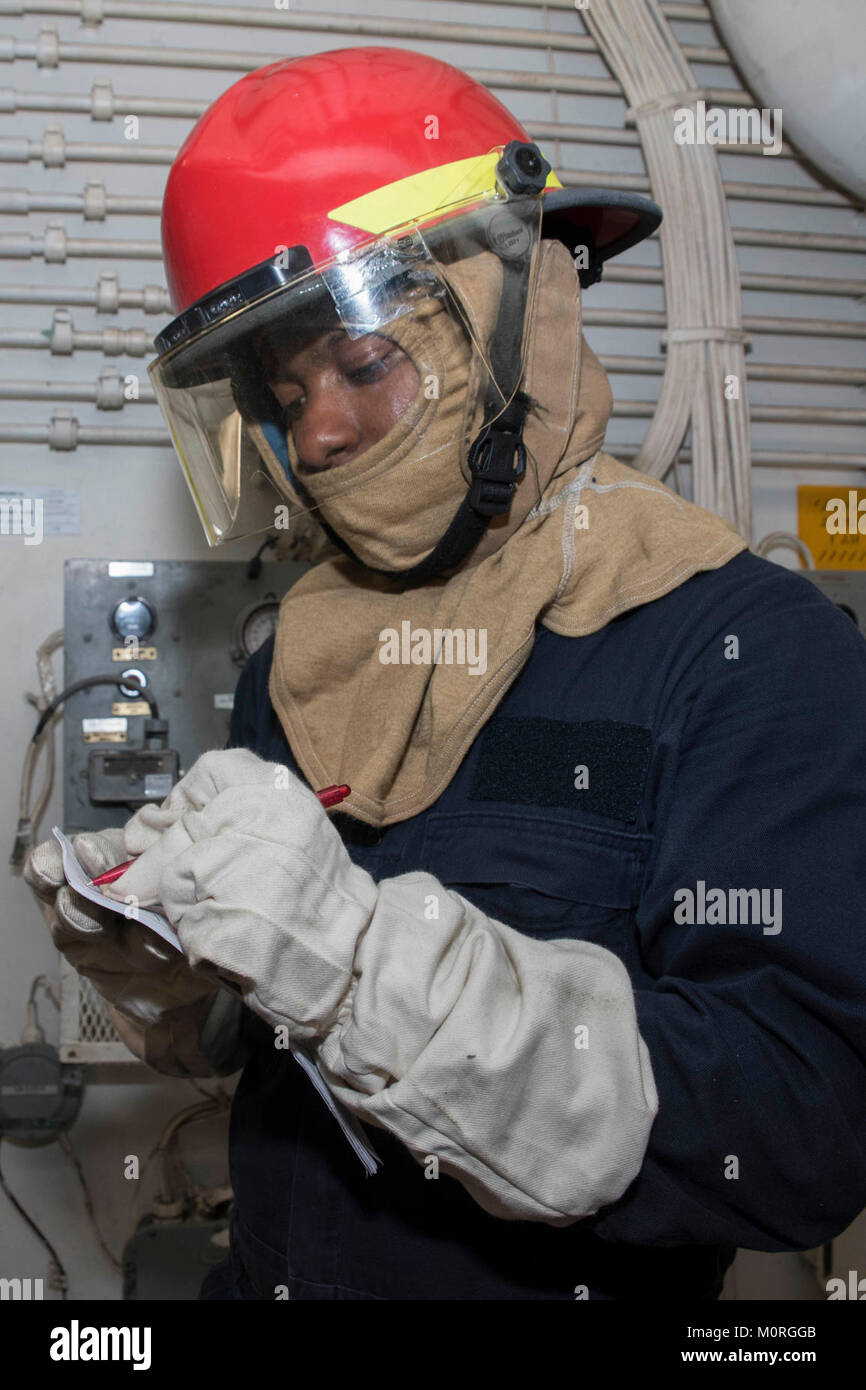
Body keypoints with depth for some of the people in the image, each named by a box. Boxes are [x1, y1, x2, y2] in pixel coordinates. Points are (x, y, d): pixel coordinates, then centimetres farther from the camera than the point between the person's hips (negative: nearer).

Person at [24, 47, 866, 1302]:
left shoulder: (754, 652, -17)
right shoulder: (296, 660, 1)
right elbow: (227, 1034, 10)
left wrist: (360, 962, -33)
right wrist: (151, 957, -11)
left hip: (566, 1280, -4)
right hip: (265, 1270, 5)